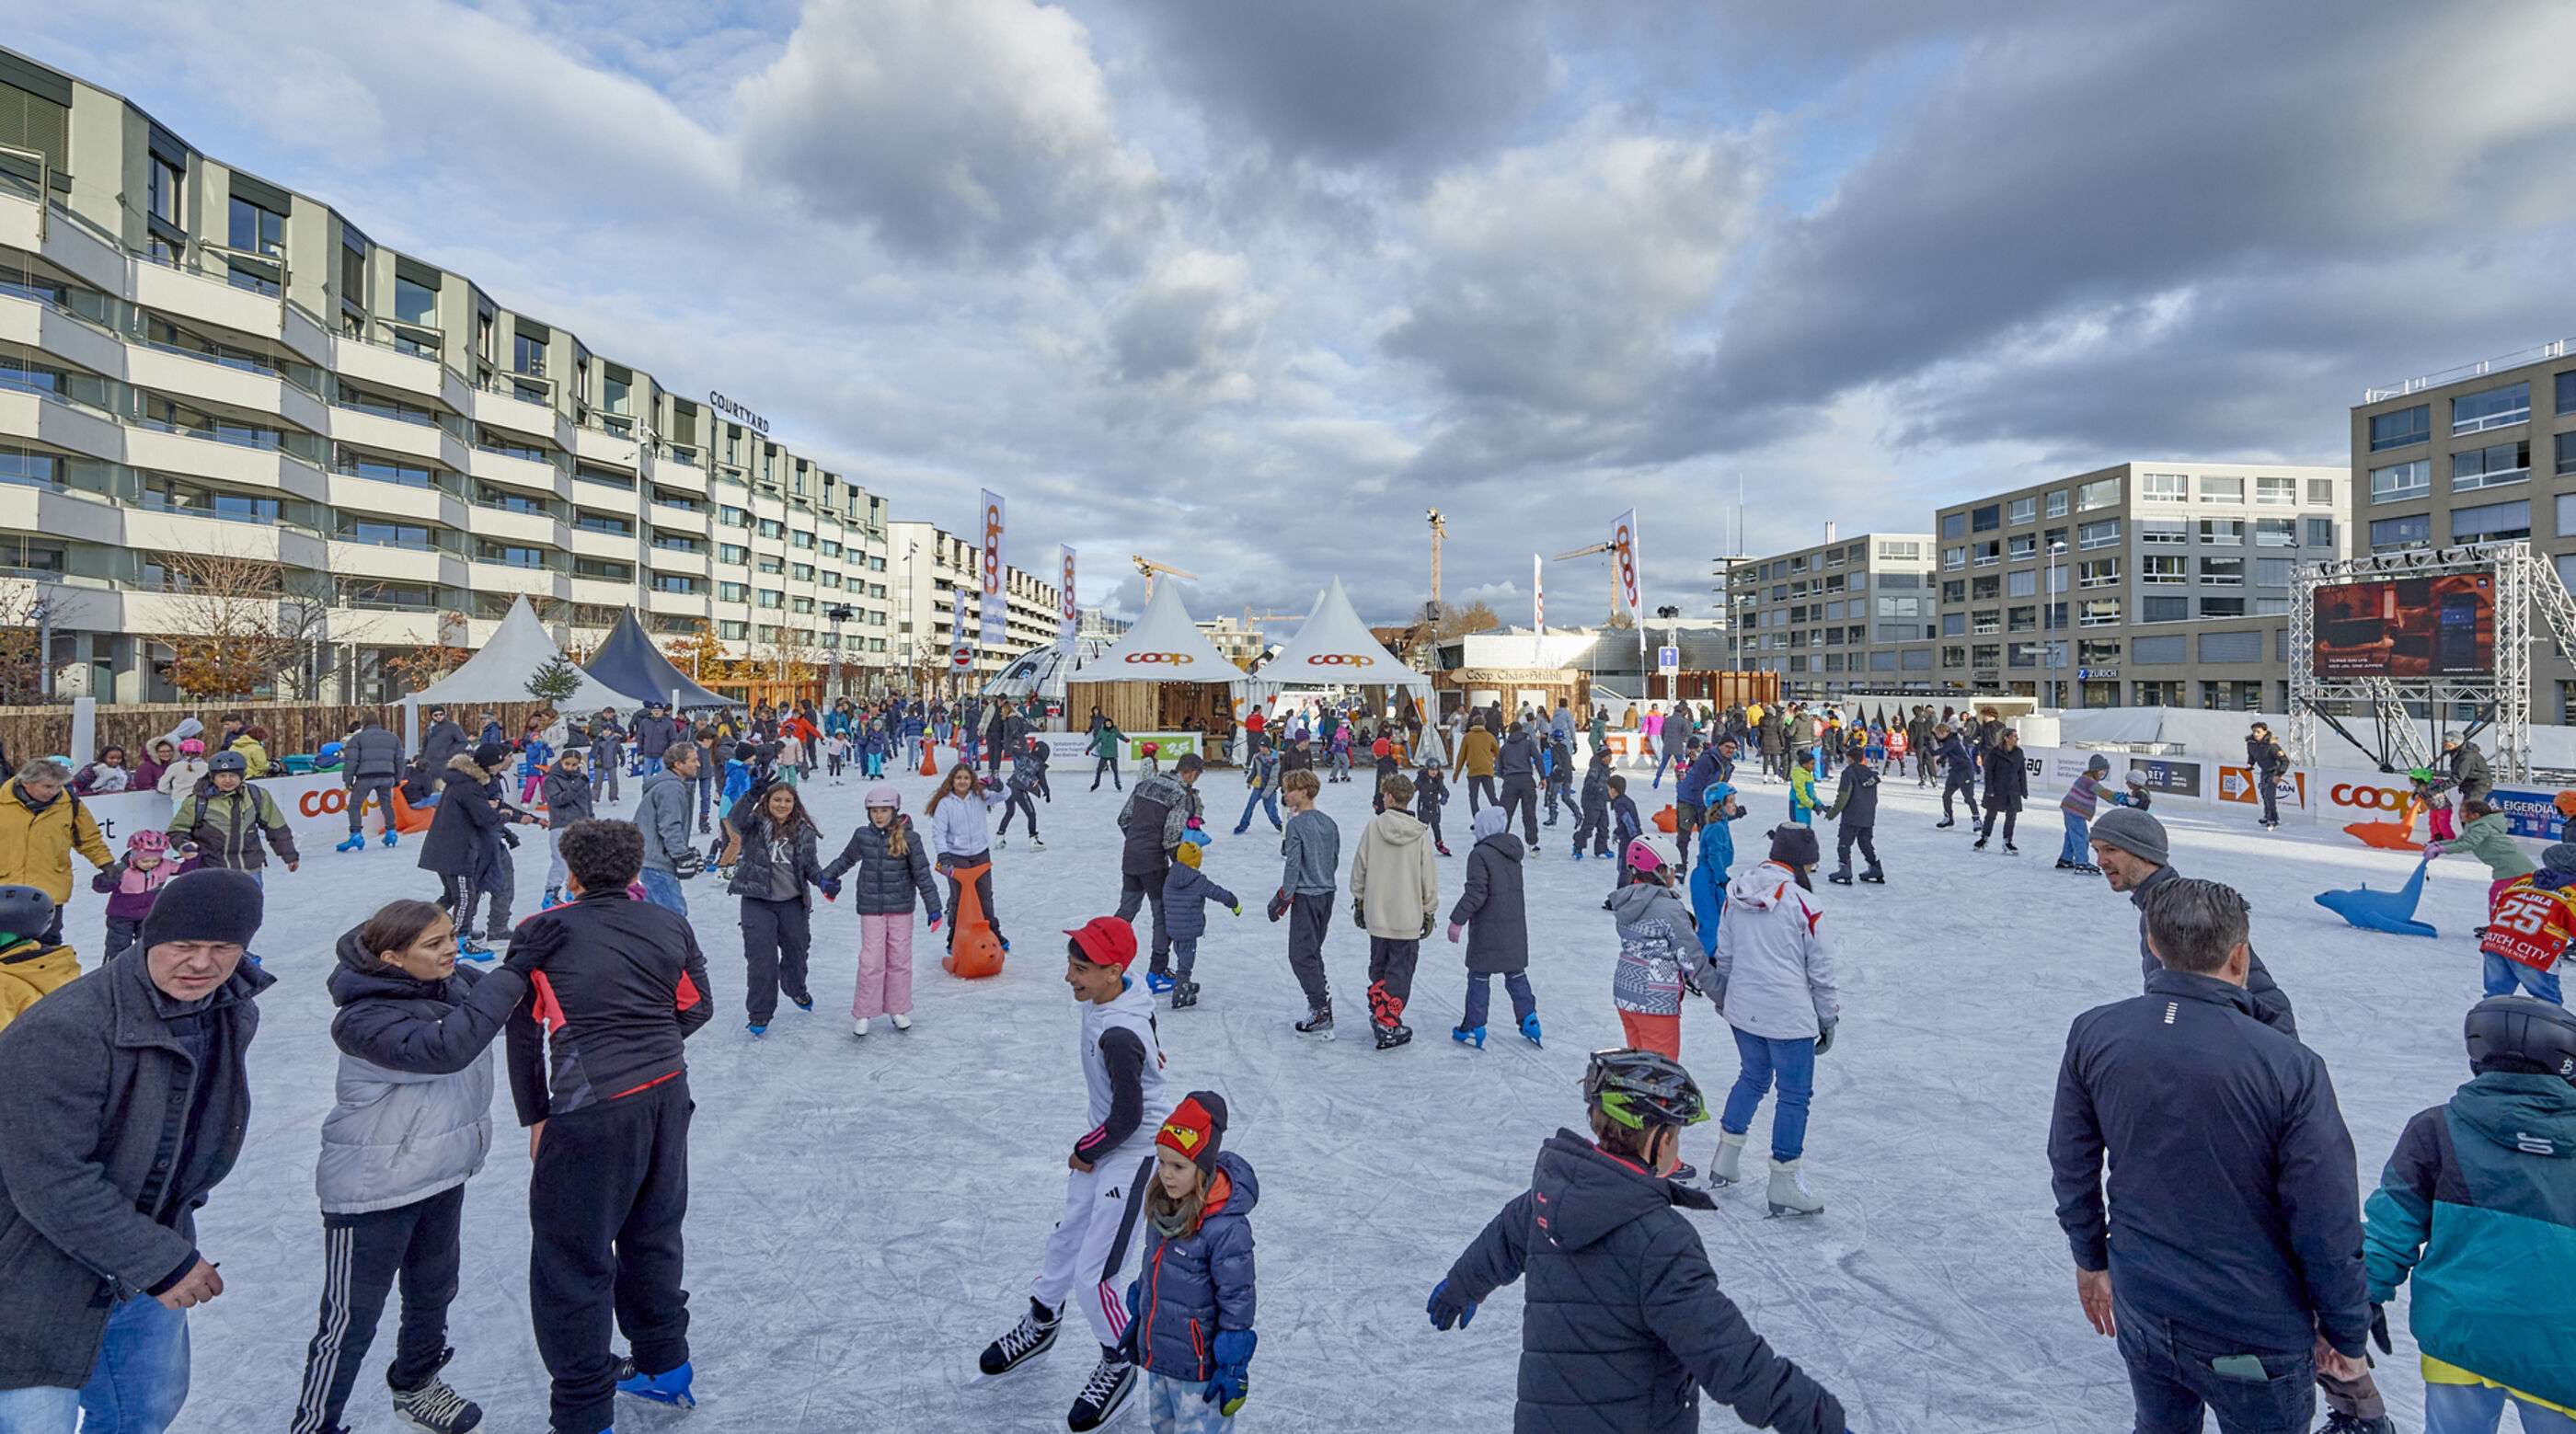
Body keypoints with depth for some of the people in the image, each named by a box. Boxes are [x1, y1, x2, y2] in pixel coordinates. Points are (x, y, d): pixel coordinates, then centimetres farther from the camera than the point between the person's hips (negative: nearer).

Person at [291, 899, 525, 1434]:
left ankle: (416, 1385, 46)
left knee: (434, 1291, 24)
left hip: (444, 1174, 8)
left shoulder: (450, 983, -4)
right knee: (351, 1319, 7)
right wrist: (513, 974, -41)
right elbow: (444, 1048, -42)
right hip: (372, 1190, -8)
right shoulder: (366, 1021, -27)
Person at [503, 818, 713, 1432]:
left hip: (592, 1108, -5)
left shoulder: (543, 933, -5)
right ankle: (665, 1368, 39)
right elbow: (697, 1008, 12)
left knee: (571, 1258, 7)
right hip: (667, 1094, 6)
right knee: (652, 1233, 23)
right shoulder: (671, 926, 5)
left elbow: (523, 1030, 0)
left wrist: (535, 1117, 10)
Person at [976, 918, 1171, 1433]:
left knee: (1093, 1272, -3)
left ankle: (1118, 1365, 22)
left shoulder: (1120, 1036, -34)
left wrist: (1085, 1151, -11)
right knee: (1069, 1233, 25)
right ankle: (1042, 1323, 49)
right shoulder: (1104, 997, -8)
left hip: (1132, 1151, -9)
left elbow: (1128, 1117, -28)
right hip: (1103, 1138, 9)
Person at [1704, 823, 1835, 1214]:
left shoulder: (1735, 893, 1)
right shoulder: (1802, 903, -16)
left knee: (1752, 1079, 24)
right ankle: (1782, 1185, 16)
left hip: (1742, 1009, 6)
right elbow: (1820, 969, -8)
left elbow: (1724, 954, 10)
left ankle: (1725, 1160, 30)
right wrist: (1828, 1018, 3)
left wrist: (1725, 995, 24)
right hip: (1789, 1017, -6)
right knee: (1795, 1095, 8)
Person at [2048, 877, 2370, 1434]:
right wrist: (2345, 1334, 2)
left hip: (2141, 1312, 3)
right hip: (2256, 1339, -3)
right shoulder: (2290, 1068, -23)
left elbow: (2072, 1166, 0)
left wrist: (2091, 1259, 16)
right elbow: (2328, 1226, -15)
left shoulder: (2093, 1035, -12)